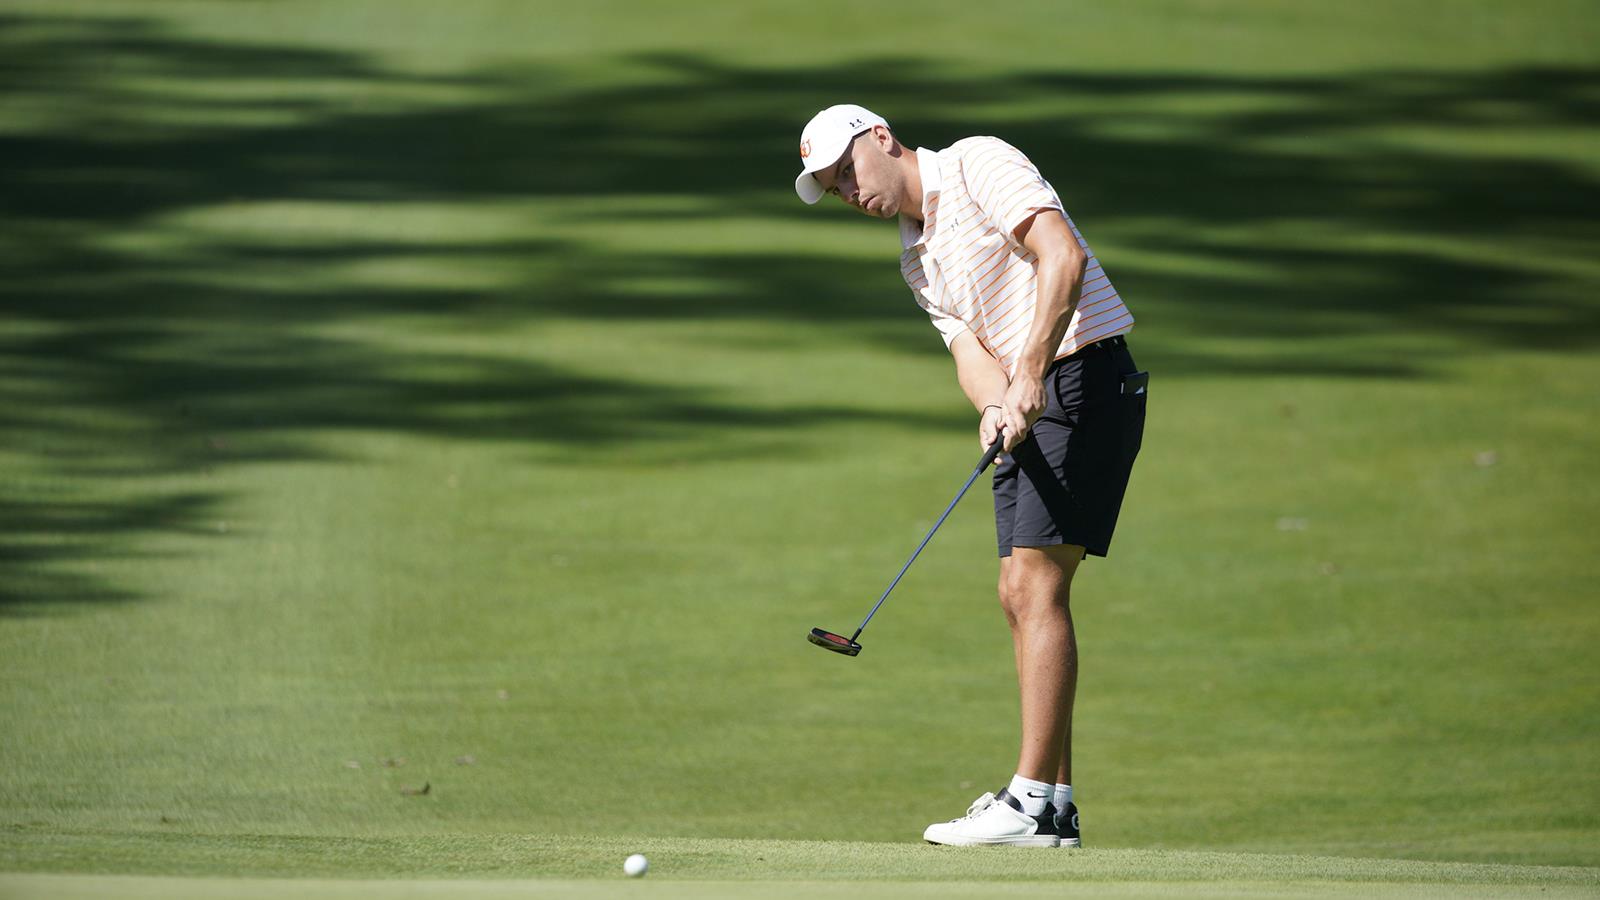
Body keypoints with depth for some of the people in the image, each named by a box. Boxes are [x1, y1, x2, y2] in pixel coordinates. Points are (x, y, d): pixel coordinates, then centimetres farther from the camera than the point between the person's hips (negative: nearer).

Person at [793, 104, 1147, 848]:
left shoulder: (978, 165, -8)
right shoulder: (916, 257, 19)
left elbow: (1062, 256, -21)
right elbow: (968, 346, 5)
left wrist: (1029, 375, -27)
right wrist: (995, 407, -18)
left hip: (1083, 377, -9)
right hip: (1029, 407, 9)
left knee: (1036, 584, -13)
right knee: (1019, 592, 7)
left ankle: (1032, 803, -16)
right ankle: (1053, 802, 9)